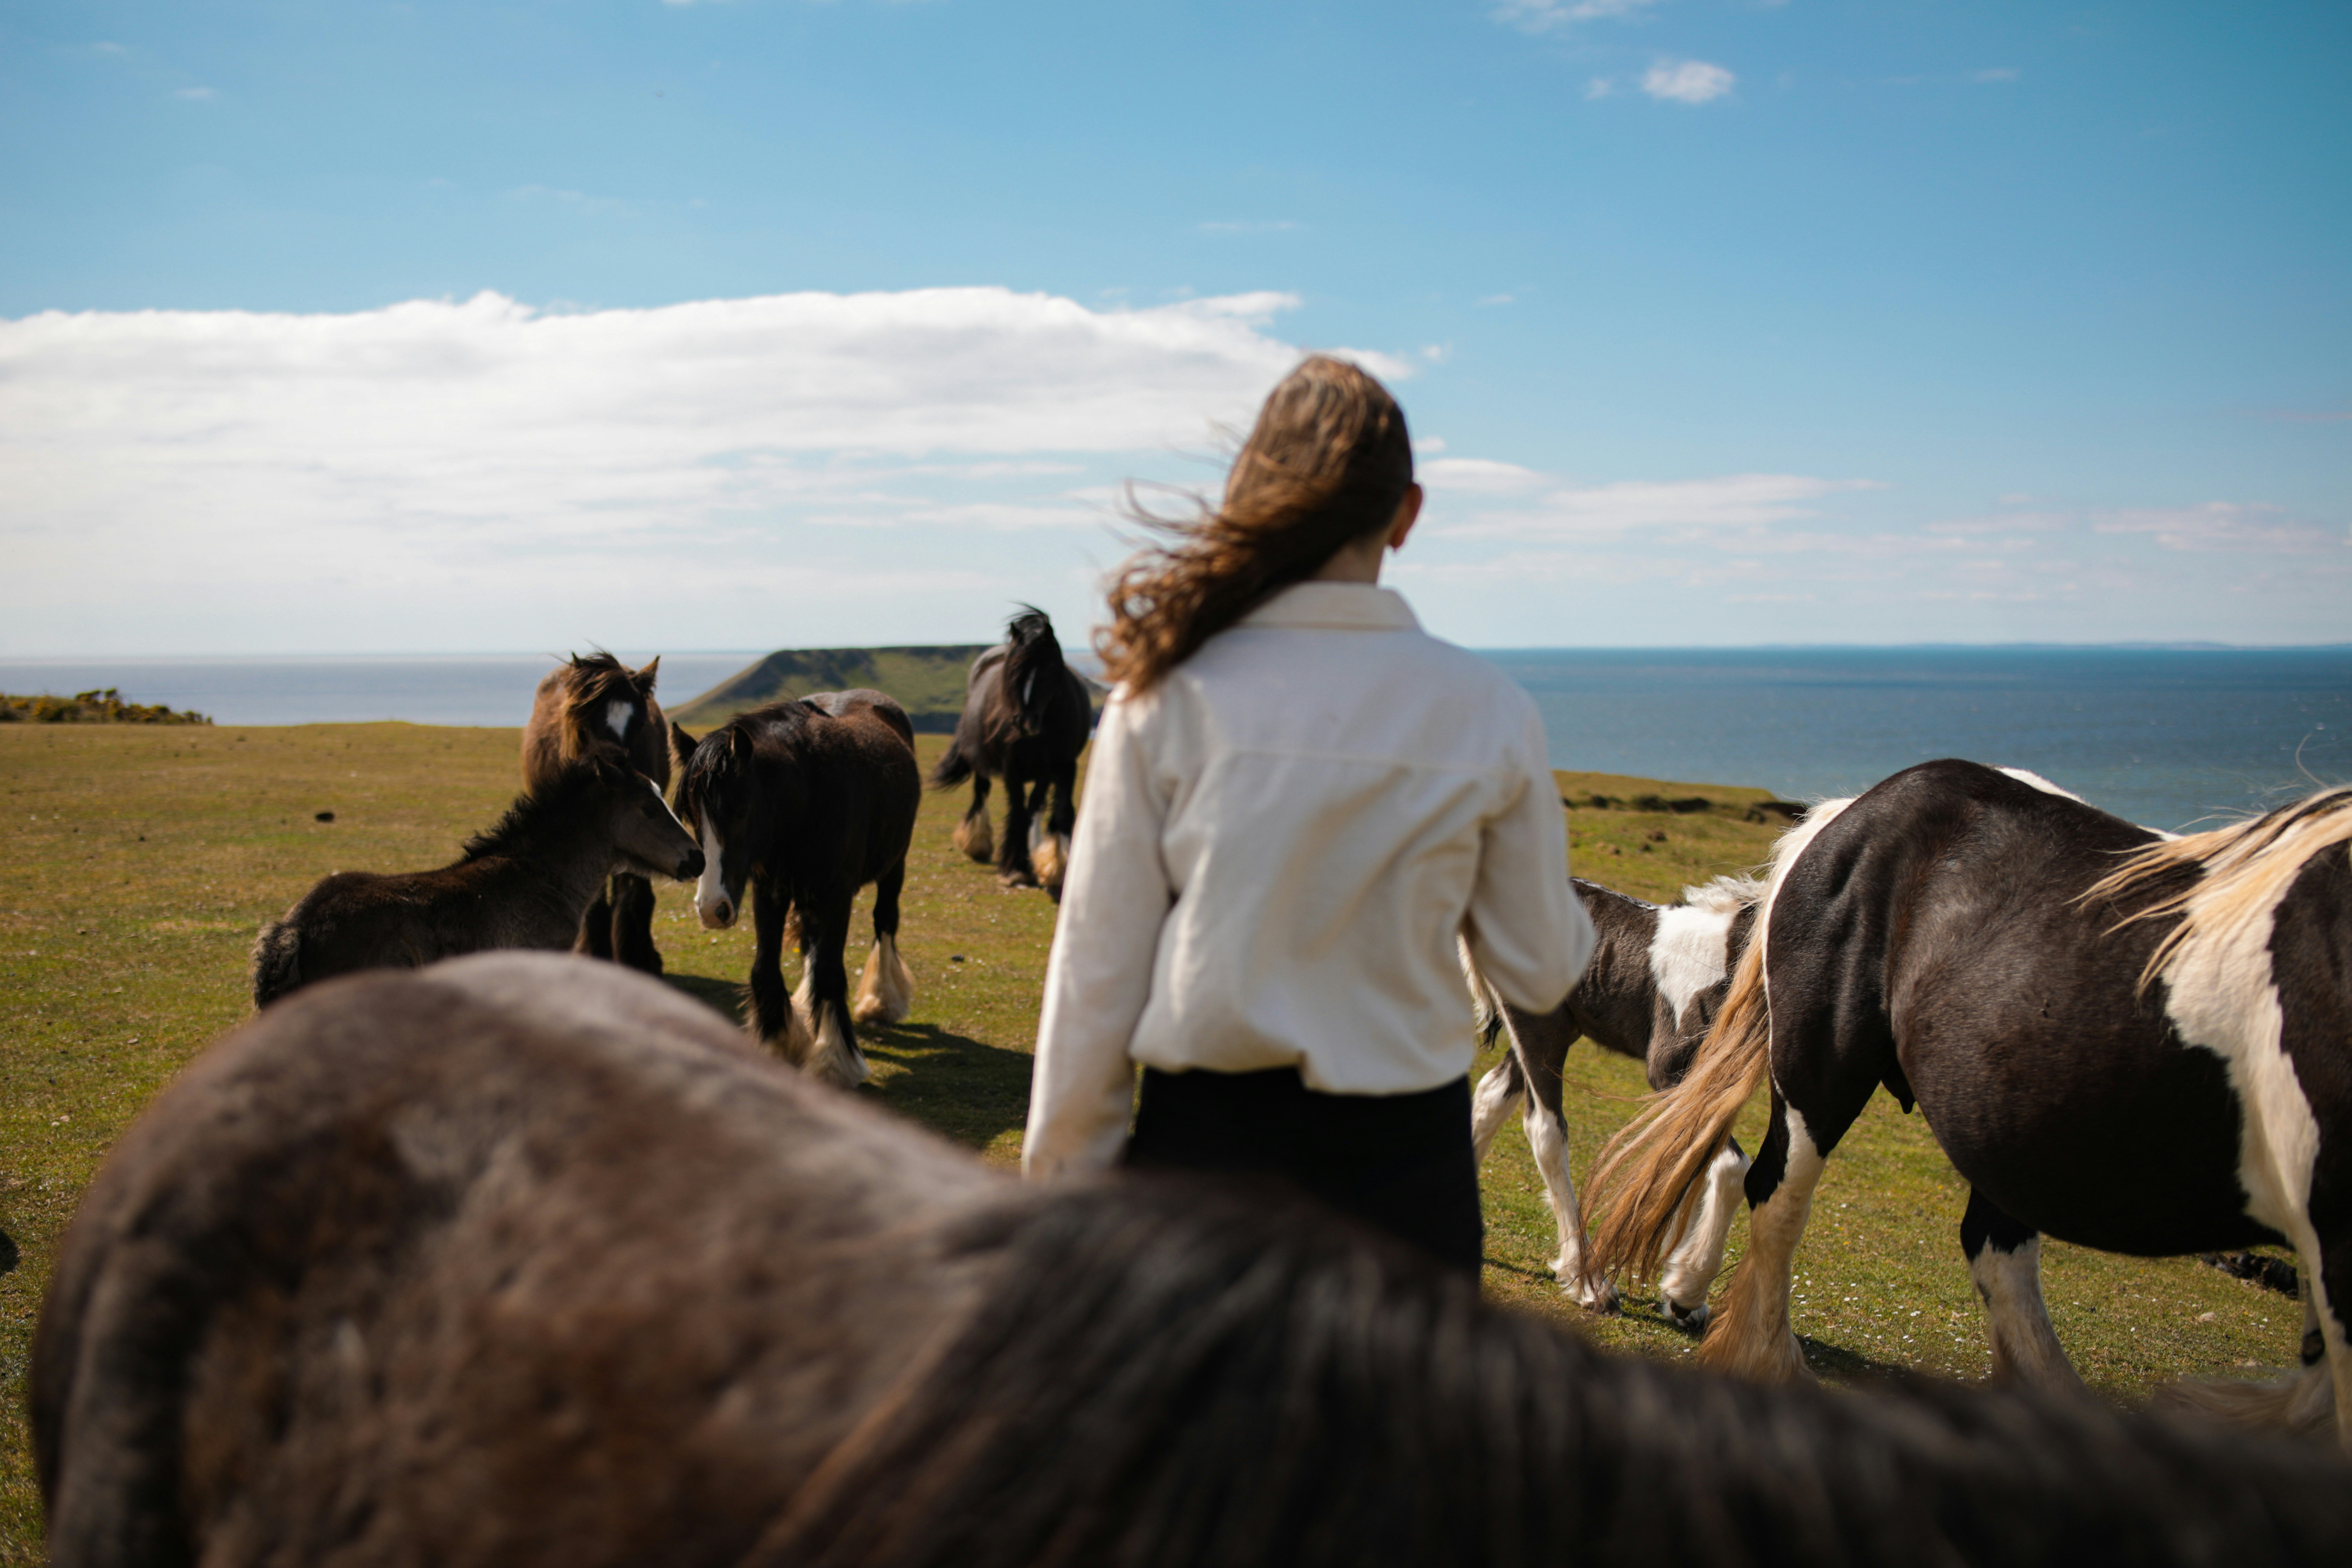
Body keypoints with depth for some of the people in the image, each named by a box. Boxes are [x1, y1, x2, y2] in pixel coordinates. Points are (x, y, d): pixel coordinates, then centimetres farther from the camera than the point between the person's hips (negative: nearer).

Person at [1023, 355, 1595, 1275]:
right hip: (1401, 1160, 0)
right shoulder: (1486, 712, -5)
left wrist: (1065, 1171, 6)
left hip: (1204, 1139, 0)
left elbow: (1097, 969, -4)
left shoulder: (1167, 694, -7)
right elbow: (1539, 974, 3)